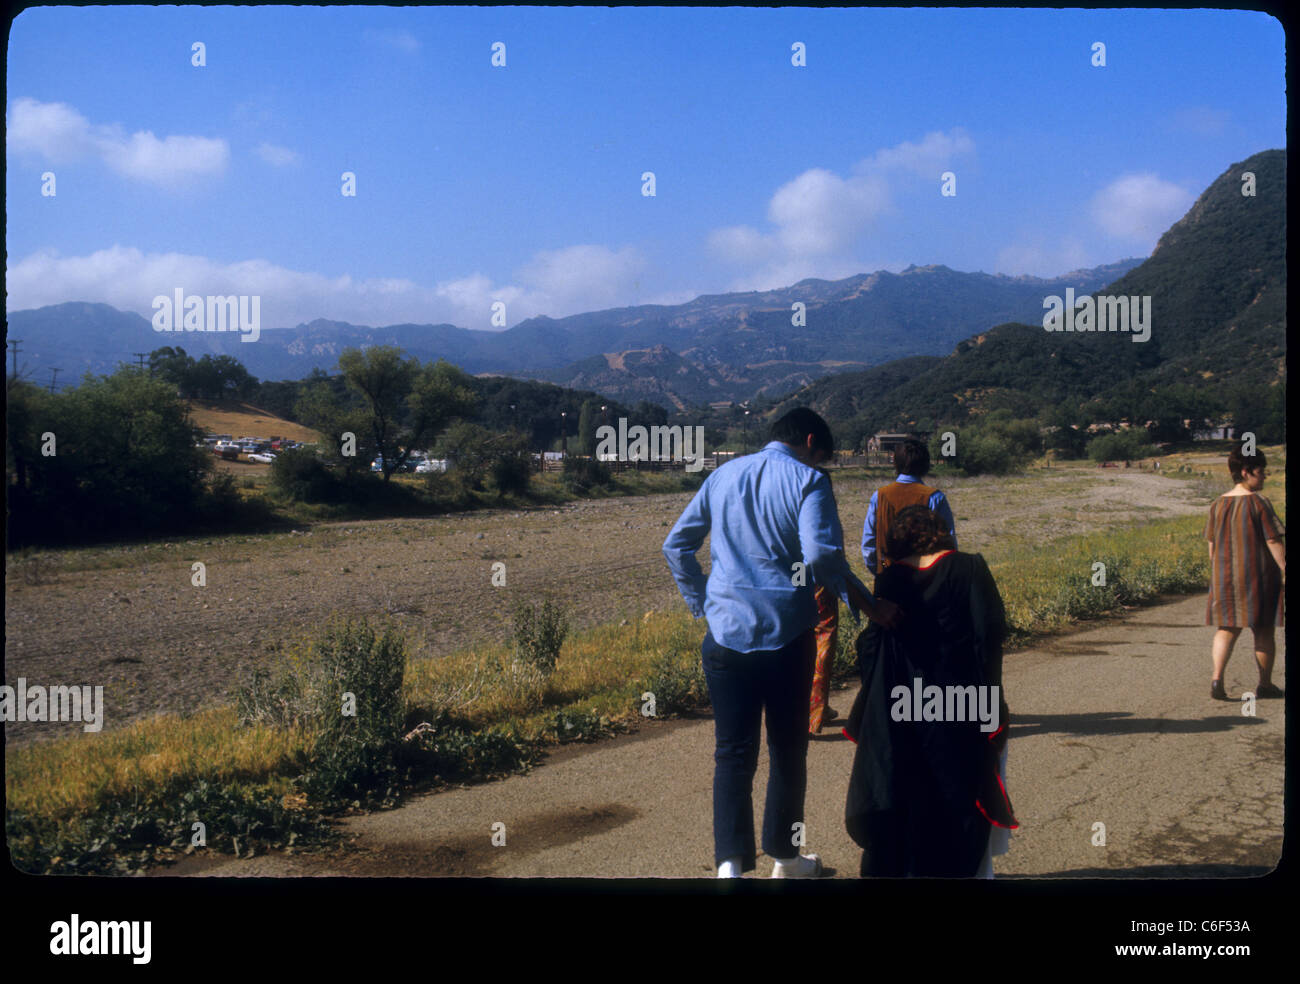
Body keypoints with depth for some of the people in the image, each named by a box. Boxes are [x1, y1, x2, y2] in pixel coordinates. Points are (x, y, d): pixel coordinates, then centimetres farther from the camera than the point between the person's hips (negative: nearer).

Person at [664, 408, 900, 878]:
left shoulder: (724, 475, 11)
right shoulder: (807, 480, -4)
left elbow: (676, 545, 12)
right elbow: (821, 553, -19)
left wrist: (701, 602, 17)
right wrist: (870, 606, -11)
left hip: (726, 633, 3)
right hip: (786, 634, -3)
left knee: (733, 752, 5)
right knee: (787, 750, 14)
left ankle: (730, 861, -9)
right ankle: (784, 856, 27)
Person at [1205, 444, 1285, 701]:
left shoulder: (1218, 504, 5)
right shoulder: (1259, 502, -12)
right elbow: (1274, 541, -13)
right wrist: (1284, 571, -7)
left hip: (1224, 576, 5)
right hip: (1258, 574, -5)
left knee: (1227, 628, 7)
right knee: (1263, 631, 9)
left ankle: (1216, 677, -11)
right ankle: (1265, 684, 20)